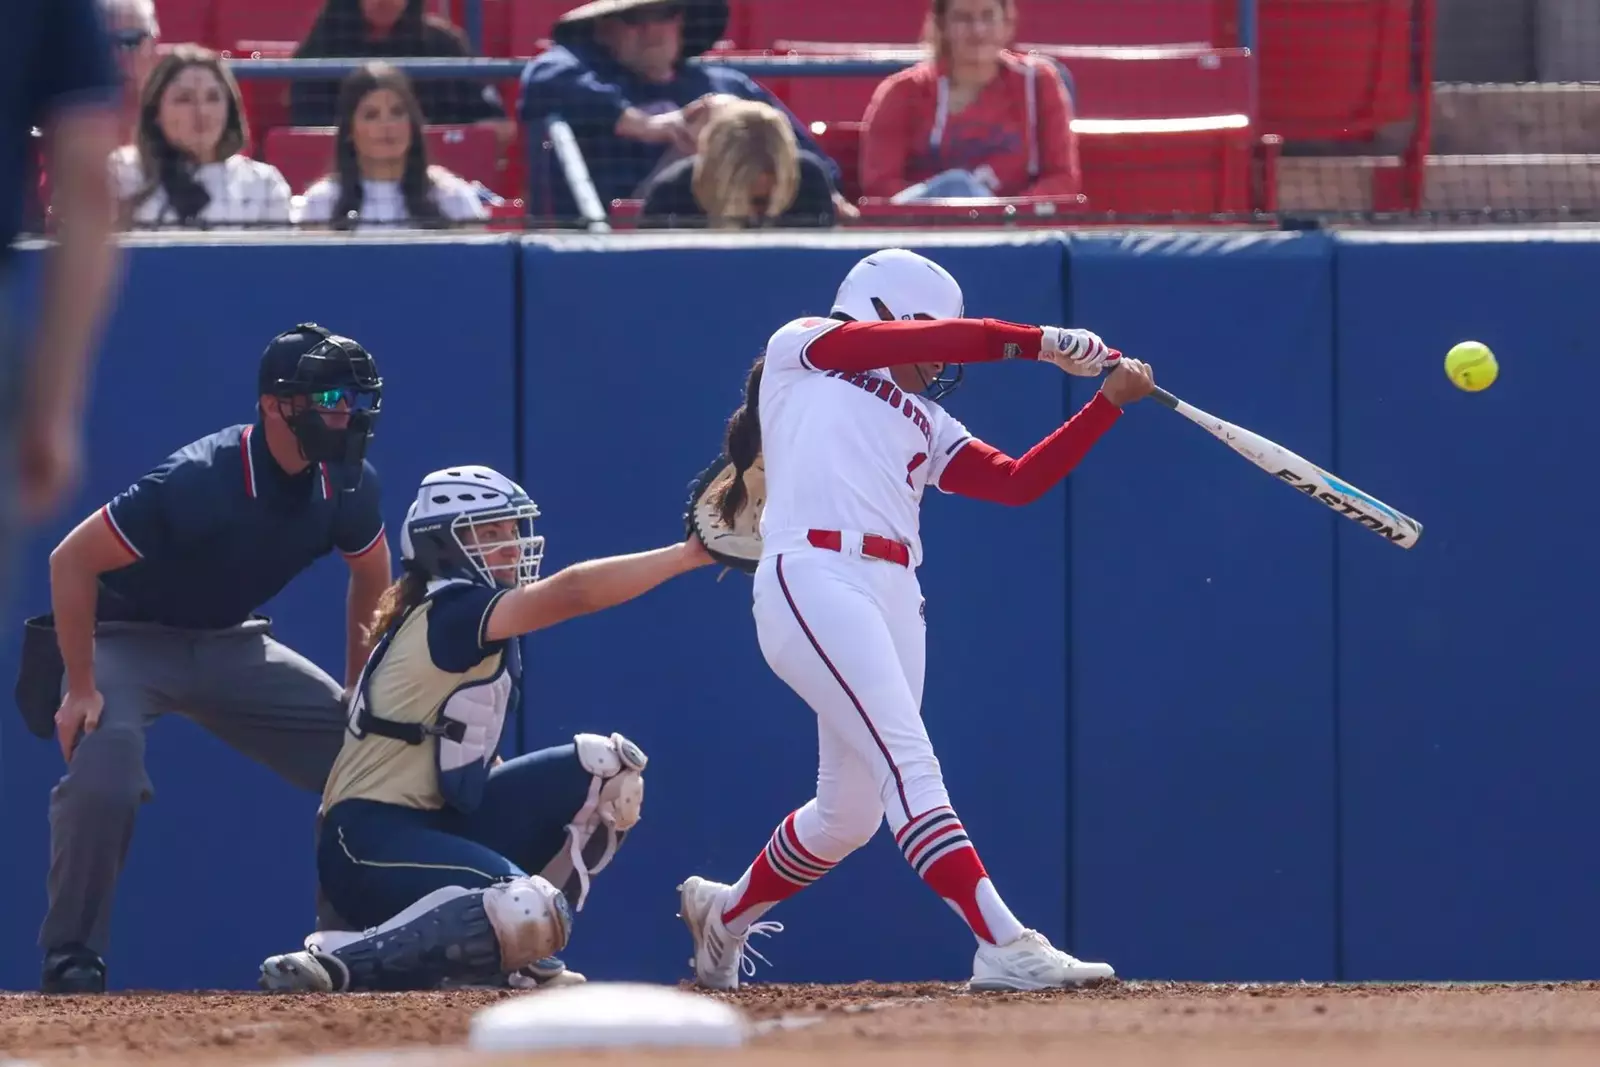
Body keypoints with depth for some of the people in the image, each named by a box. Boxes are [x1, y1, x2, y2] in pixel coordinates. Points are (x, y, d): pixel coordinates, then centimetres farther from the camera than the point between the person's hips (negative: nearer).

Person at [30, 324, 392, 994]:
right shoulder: (197, 484, -32)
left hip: (229, 646, 6)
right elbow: (71, 561, -27)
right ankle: (70, 960, -16)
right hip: (127, 638, -6)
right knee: (102, 776, -33)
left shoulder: (348, 486, -12)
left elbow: (371, 578, 9)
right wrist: (81, 688, -27)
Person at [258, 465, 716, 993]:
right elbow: (572, 592, -29)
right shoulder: (450, 612, -16)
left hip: (444, 820, 10)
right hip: (371, 843, -10)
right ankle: (332, 964, -20)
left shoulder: (476, 622, 13)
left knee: (607, 767, 4)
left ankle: (521, 954, 6)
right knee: (529, 909, -33)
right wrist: (689, 553, -29)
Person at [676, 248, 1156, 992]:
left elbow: (1018, 482, 14)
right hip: (813, 579, -8)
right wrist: (1041, 343, 1)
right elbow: (937, 338, 0)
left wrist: (1108, 402, 8)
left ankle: (723, 914, 34)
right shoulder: (801, 350, 13)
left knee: (851, 810, 9)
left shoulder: (925, 423, 27)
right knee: (909, 763, -20)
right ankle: (1004, 947, -31)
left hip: (893, 596, 8)